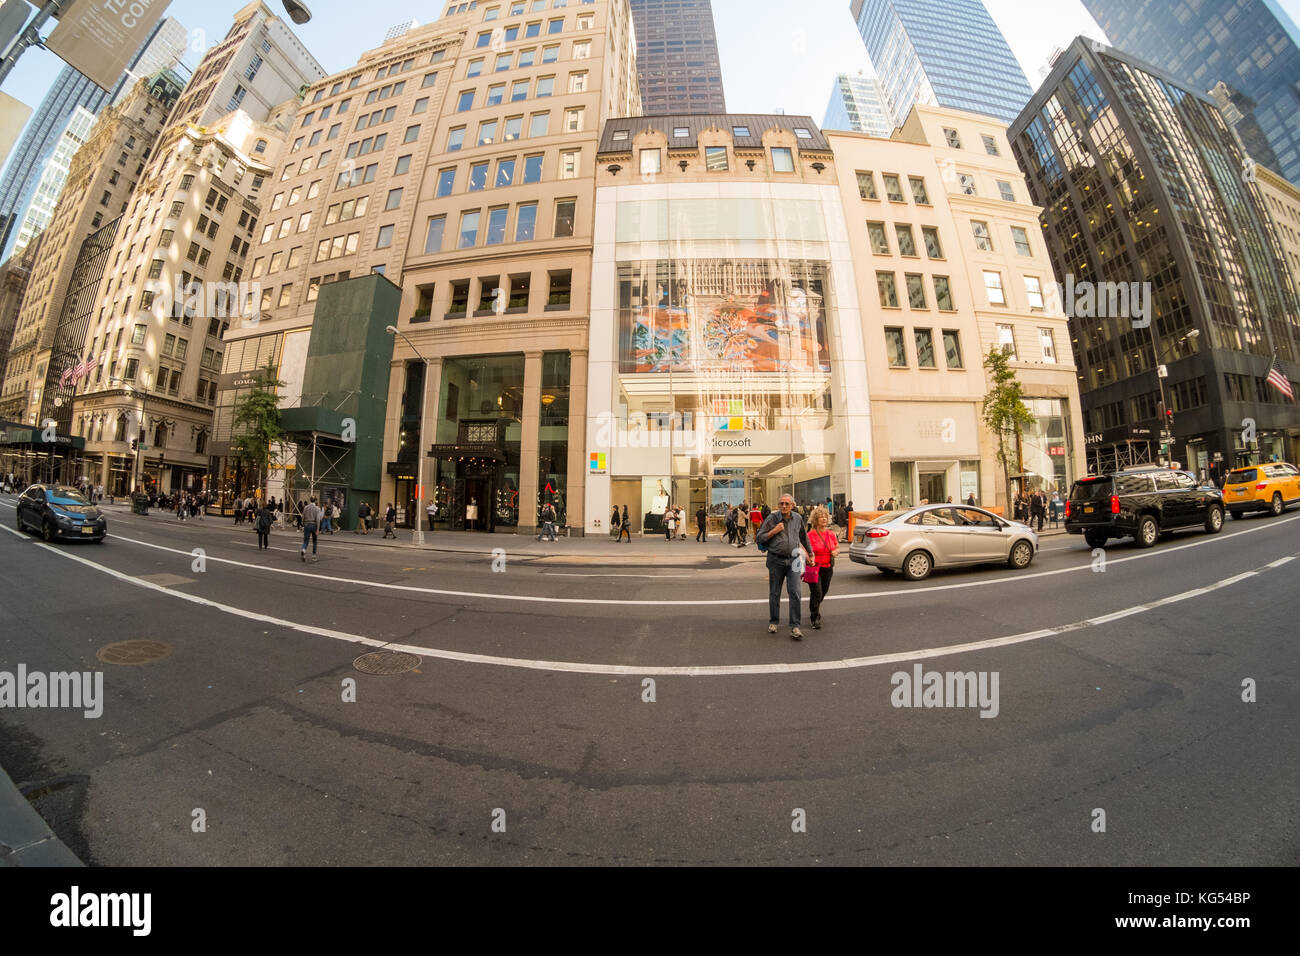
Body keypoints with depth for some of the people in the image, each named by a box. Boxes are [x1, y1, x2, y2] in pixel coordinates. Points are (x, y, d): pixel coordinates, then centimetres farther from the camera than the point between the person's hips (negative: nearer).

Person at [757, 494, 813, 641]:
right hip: (776, 560, -1)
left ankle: (794, 627, 4)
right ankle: (773, 622, 27)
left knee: (796, 593, -5)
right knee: (774, 594, 10)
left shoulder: (797, 518, 5)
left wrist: (810, 552, 29)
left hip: (793, 559, 2)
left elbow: (804, 537, 21)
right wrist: (774, 531, -14)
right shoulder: (771, 518, -5)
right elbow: (759, 538, -3)